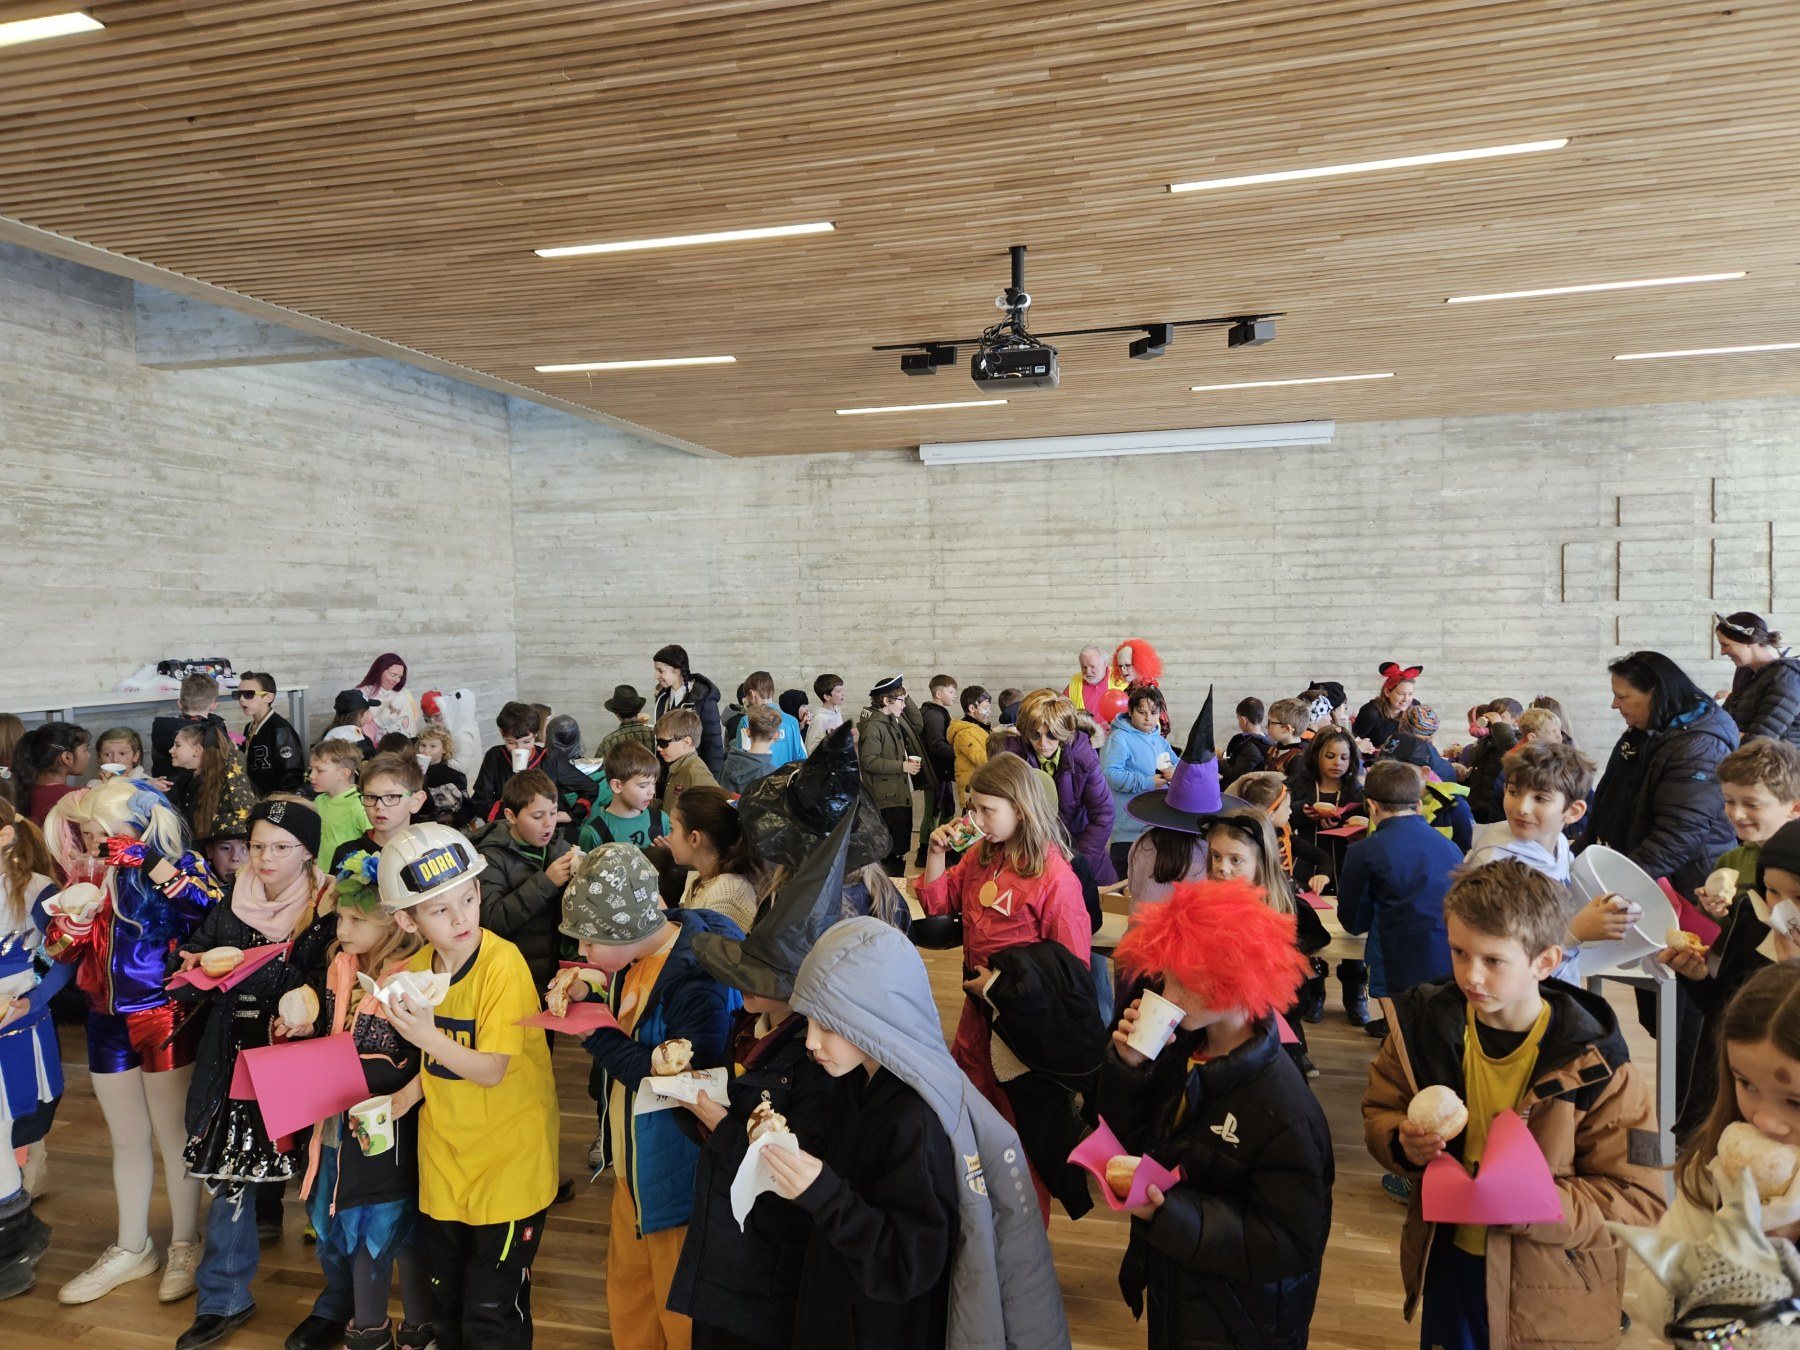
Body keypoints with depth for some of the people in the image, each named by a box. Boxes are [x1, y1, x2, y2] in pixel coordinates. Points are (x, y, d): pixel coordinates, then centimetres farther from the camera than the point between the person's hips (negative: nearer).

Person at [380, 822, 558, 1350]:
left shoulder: (503, 964, -22)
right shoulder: (417, 968, -3)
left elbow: (491, 1070, -23)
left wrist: (428, 1036, -36)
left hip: (508, 1159, -6)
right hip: (444, 1156, 6)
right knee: (446, 1304, 20)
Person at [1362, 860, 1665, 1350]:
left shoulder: (1594, 1064, -20)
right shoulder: (1424, 1025, -10)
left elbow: (1640, 1200, -17)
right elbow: (1380, 1110, 3)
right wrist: (1403, 1142, -19)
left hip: (1548, 1290, -3)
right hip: (1448, 1261, 3)